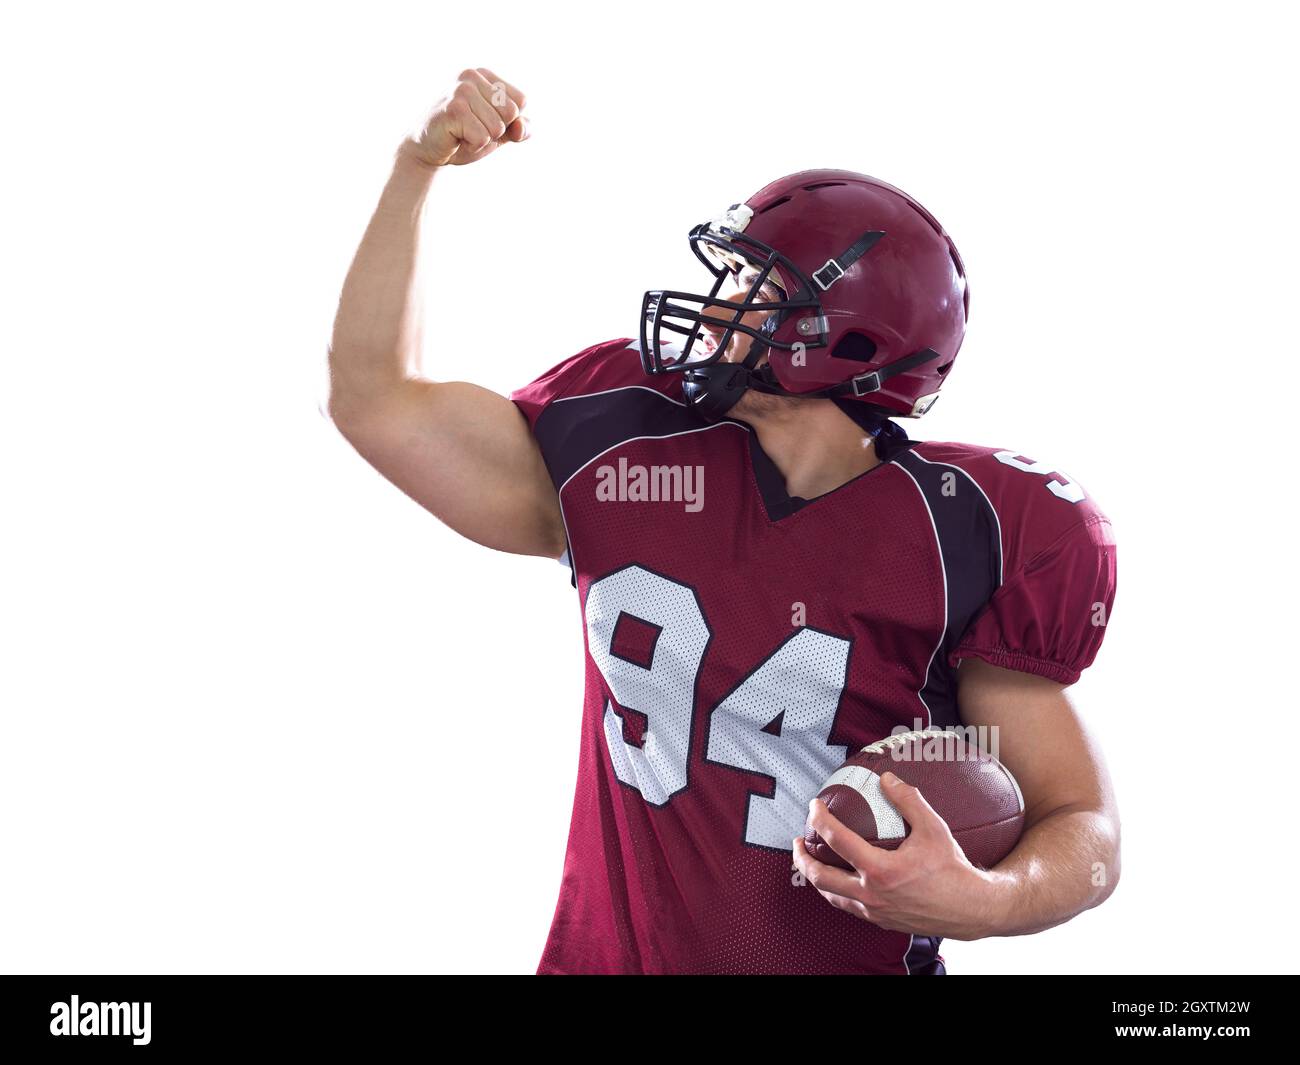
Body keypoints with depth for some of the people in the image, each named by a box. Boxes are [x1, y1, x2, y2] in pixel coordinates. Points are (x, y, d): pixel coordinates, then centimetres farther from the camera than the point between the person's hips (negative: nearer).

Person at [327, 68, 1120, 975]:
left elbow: (1086, 826, -9)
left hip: (845, 956, -3)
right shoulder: (622, 456, -3)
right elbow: (374, 399, 4)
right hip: (607, 952, 3)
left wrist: (980, 902, -30)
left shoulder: (958, 539, -13)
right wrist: (417, 169, -1)